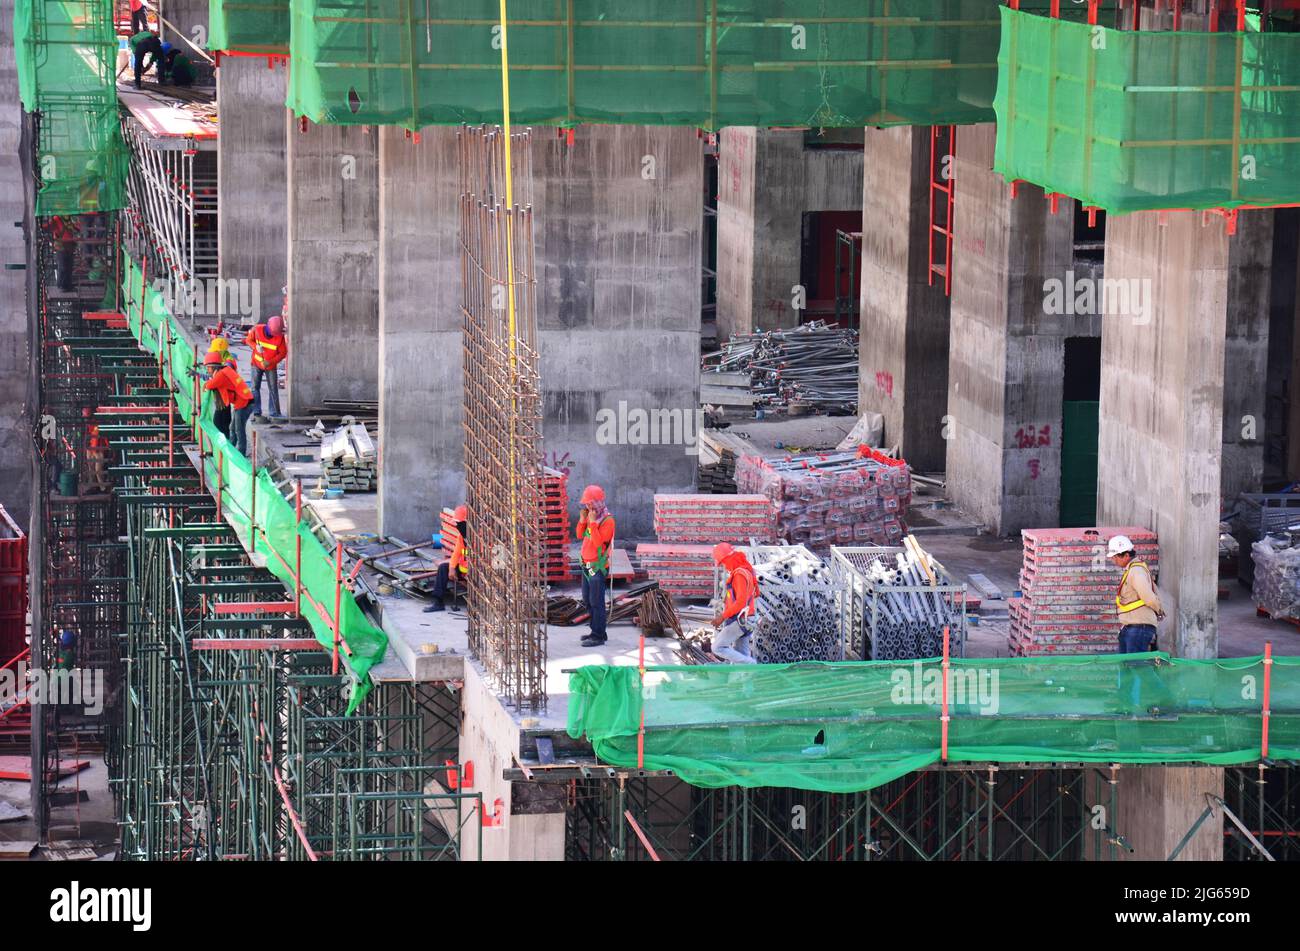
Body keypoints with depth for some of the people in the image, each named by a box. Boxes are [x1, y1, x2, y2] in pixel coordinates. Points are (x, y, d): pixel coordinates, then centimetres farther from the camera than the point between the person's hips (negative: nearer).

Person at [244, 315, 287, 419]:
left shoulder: (280, 337, -19)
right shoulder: (257, 329, -16)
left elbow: (283, 353, -12)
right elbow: (249, 340, -1)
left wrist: (270, 362, -23)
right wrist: (256, 347, -23)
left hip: (270, 366, -1)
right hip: (257, 363, 1)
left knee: (273, 388, 1)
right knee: (255, 387, 0)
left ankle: (275, 412, 8)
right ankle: (256, 412, 4)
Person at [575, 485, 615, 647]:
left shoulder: (607, 520, -16)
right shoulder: (591, 516, 8)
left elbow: (598, 542, -24)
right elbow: (580, 535, 12)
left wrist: (593, 522, -25)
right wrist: (582, 520, -2)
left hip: (598, 567, -9)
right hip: (588, 565, 9)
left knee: (596, 602, -7)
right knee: (587, 600, 16)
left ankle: (598, 636, -4)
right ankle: (597, 632, 25)